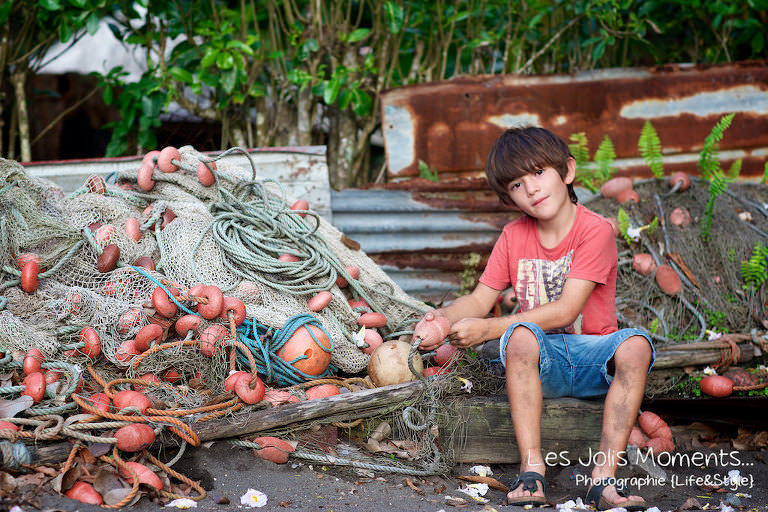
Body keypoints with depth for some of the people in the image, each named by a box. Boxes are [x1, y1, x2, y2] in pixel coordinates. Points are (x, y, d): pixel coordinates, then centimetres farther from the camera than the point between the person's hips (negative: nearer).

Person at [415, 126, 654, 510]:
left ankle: (604, 478, -37)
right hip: (542, 362, 2)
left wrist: (488, 329, -21)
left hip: (592, 356, -2)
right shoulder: (514, 237, 6)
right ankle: (532, 471, -38)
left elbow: (565, 310, -18)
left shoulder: (594, 230, -10)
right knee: (520, 334, -33)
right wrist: (442, 317, -16)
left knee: (635, 345, -35)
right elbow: (479, 300, 7)